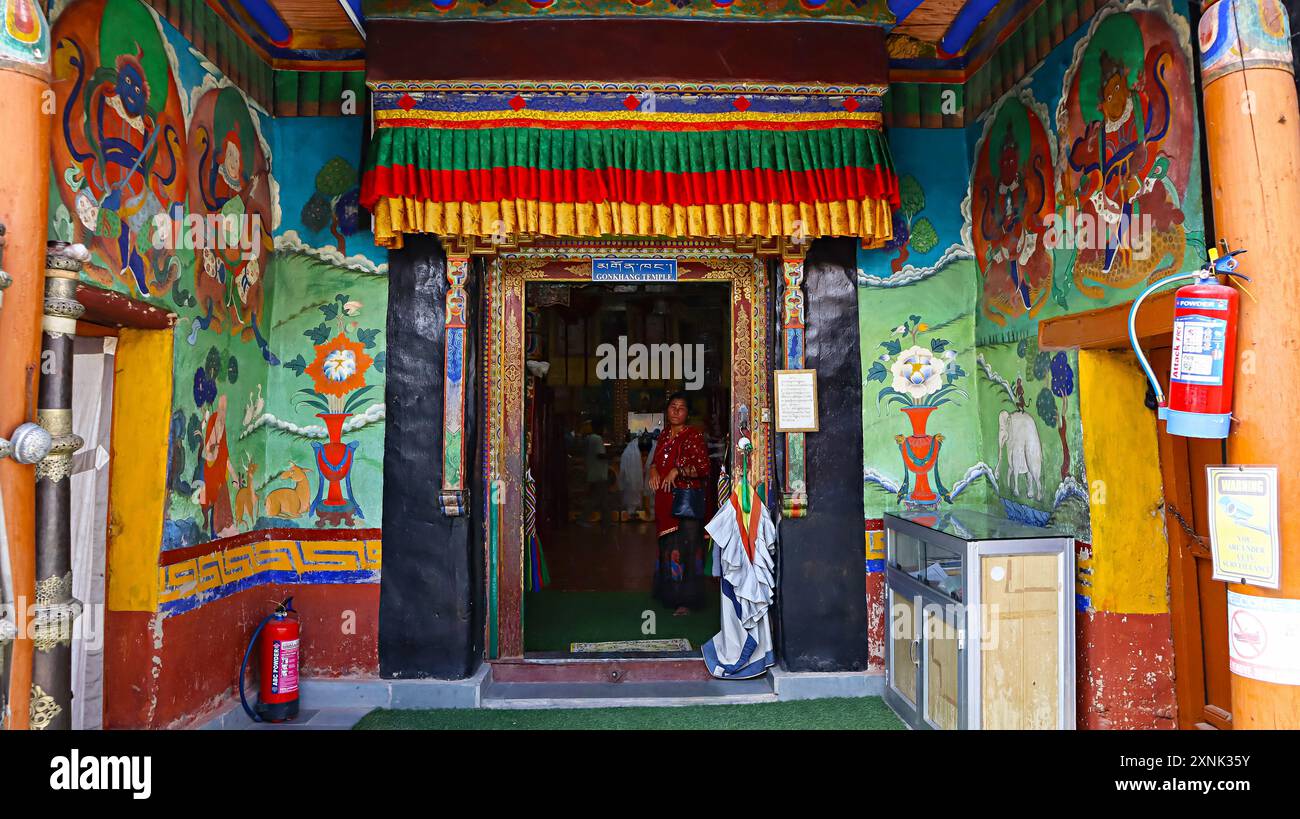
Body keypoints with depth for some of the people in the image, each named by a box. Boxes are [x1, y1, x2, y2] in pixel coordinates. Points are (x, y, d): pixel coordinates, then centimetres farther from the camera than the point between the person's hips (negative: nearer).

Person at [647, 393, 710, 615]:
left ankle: (686, 600, -2)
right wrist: (653, 470, 1)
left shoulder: (694, 436, -6)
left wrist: (677, 470, -21)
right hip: (665, 500, 7)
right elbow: (656, 461, 23)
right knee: (667, 546, 11)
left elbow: (703, 468, -12)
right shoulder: (663, 436, 14)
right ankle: (668, 594, 22)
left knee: (684, 546, -7)